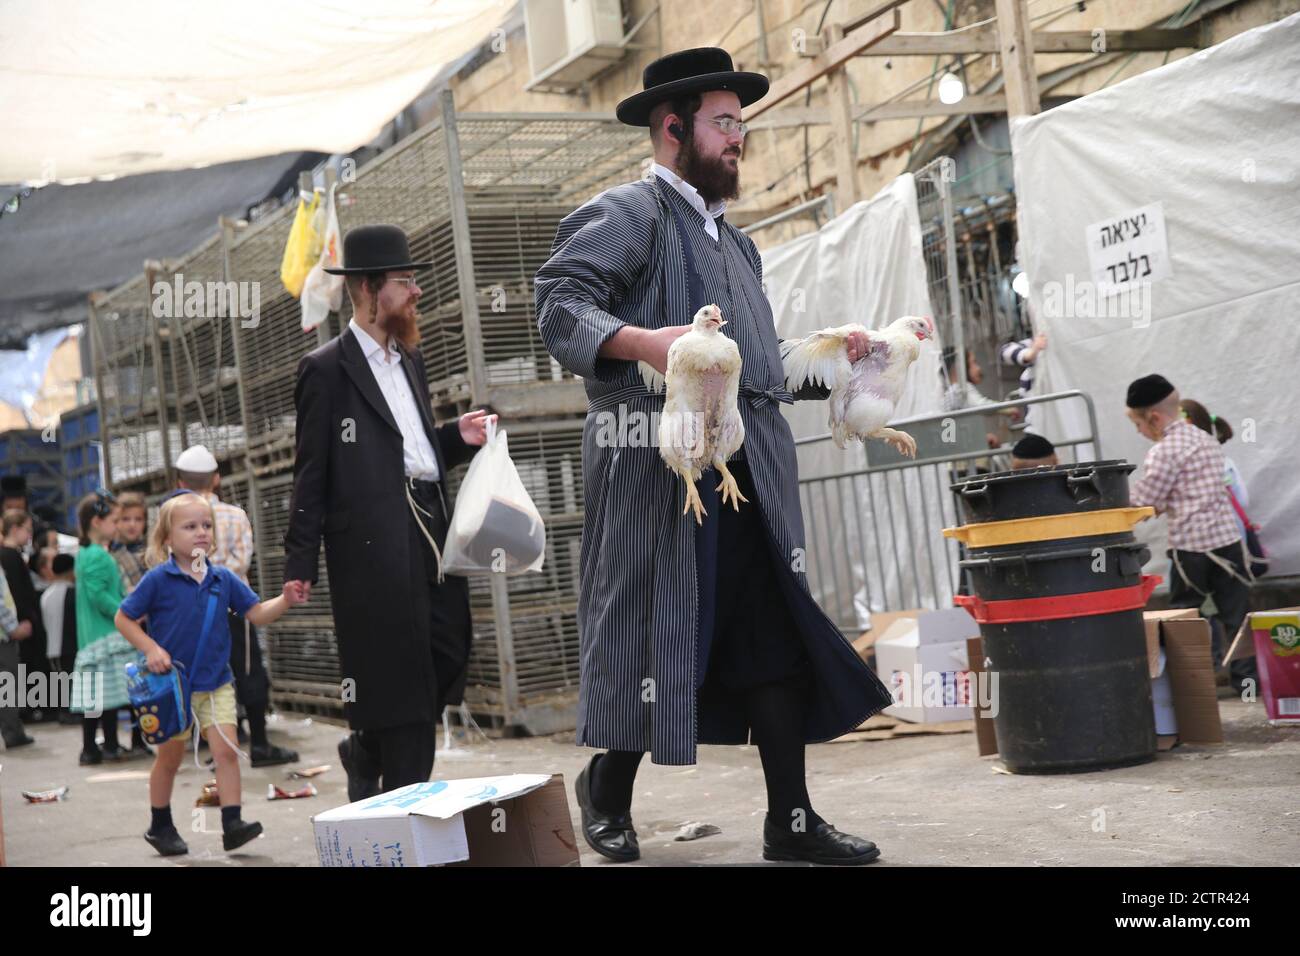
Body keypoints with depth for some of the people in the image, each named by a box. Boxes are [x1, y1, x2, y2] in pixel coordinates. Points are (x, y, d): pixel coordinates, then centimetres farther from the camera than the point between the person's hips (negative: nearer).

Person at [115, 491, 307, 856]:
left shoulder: (223, 579, 0)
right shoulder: (158, 579, -11)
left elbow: (258, 613, 0)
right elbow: (123, 618, -4)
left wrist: (285, 600, -18)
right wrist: (151, 649, -16)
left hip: (216, 683, 3)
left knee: (227, 751, -9)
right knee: (170, 756, 11)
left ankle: (232, 822, -7)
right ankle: (160, 826, 27)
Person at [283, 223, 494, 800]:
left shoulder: (409, 358, 20)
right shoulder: (326, 369, -3)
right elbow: (310, 473, -6)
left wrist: (458, 438, 7)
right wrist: (300, 562, -11)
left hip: (432, 531, 7)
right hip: (375, 546, -7)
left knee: (447, 659, 7)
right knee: (394, 675, -4)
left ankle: (366, 756, 29)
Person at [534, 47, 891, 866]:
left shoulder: (735, 243, 25)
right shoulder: (628, 214, -1)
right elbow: (561, 305, -15)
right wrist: (641, 342, -31)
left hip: (751, 470, 8)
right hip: (659, 463, -7)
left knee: (776, 638, 4)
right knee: (648, 630, 1)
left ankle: (791, 821, 9)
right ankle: (609, 790, 22)